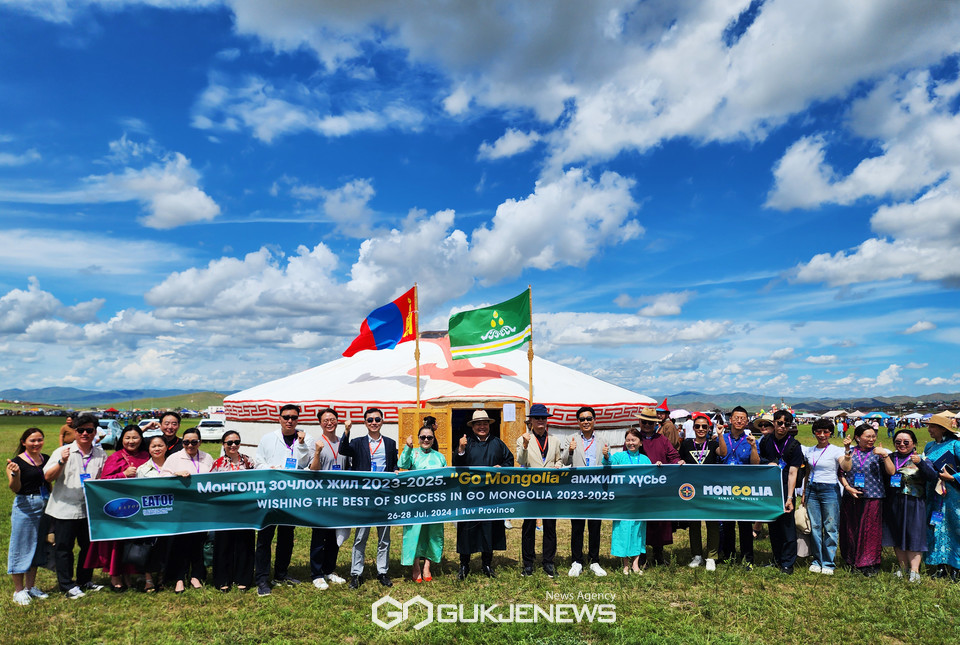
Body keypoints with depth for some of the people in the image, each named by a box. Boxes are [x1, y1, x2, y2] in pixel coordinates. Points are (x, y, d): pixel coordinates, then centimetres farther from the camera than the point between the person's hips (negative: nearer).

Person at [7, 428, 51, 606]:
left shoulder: (46, 458, 7)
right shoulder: (17, 461, -9)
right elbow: (15, 488, -15)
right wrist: (15, 474, -30)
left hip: (45, 505, 6)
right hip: (25, 506, -6)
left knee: (38, 546, 13)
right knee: (21, 547, 2)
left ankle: (30, 586, 26)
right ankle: (18, 590, 14)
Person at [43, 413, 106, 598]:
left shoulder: (101, 454, 7)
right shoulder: (64, 452, -4)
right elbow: (48, 477, -10)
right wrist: (61, 462, -26)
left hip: (91, 508, 4)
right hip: (65, 508, -3)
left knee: (89, 545, 12)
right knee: (64, 548, 4)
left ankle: (85, 580, 28)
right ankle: (67, 585, 16)